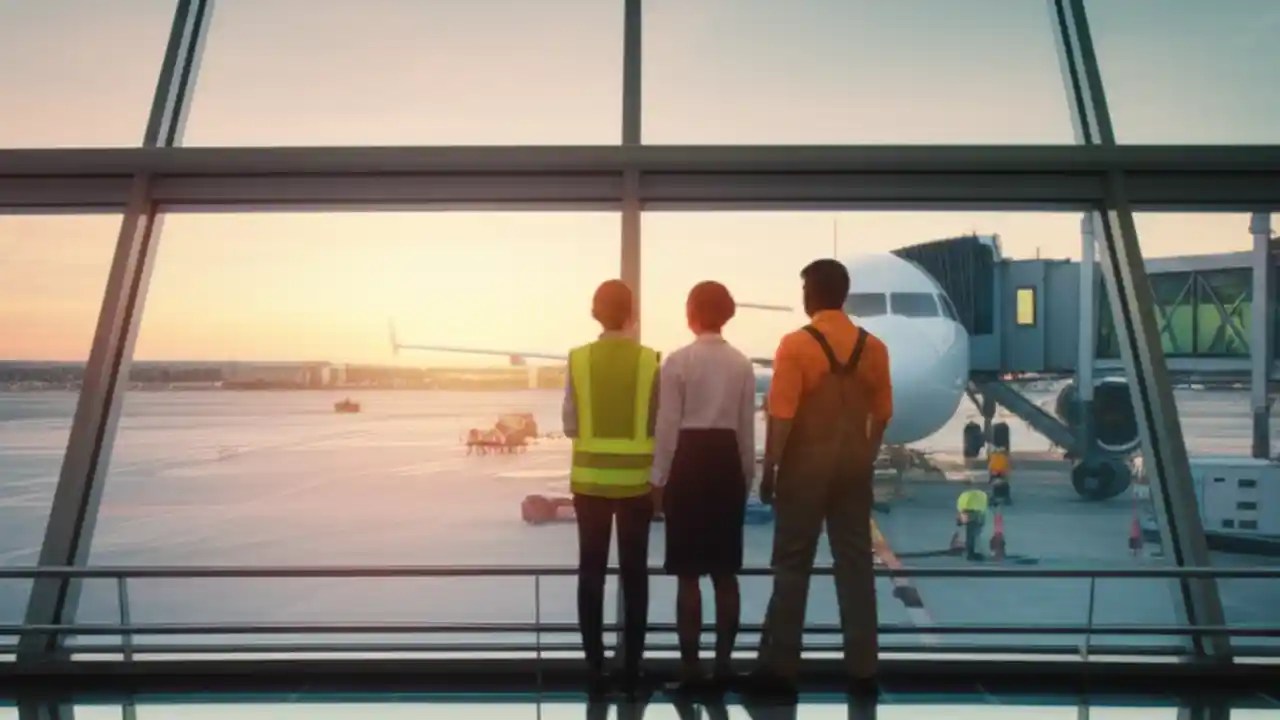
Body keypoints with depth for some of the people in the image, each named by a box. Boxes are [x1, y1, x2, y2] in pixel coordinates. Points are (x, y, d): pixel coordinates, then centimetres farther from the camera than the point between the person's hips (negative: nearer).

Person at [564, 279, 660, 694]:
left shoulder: (578, 359, -5)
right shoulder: (649, 360, -6)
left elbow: (570, 425, -3)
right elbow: (658, 425, -3)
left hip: (591, 477, 0)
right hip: (637, 478, 0)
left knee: (591, 571, 9)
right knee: (634, 572, 9)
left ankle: (595, 667, 12)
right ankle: (632, 666, 13)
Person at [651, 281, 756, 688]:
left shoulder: (678, 361, -8)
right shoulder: (742, 364, 2)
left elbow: (668, 424, -7)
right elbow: (747, 427, 6)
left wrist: (659, 476, 1)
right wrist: (747, 475, 15)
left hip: (689, 462, -4)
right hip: (727, 462, 4)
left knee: (688, 573, 3)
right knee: (725, 572, 11)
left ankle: (691, 665, 7)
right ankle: (723, 662, 17)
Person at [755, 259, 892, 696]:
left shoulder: (796, 345, -12)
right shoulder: (873, 347, 3)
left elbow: (781, 416, -15)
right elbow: (881, 415, 6)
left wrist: (769, 470, -7)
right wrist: (865, 459, 17)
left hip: (806, 465, -4)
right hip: (854, 466, 4)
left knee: (792, 566, 5)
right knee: (855, 565, 9)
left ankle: (781, 666, 10)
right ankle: (862, 668, 13)